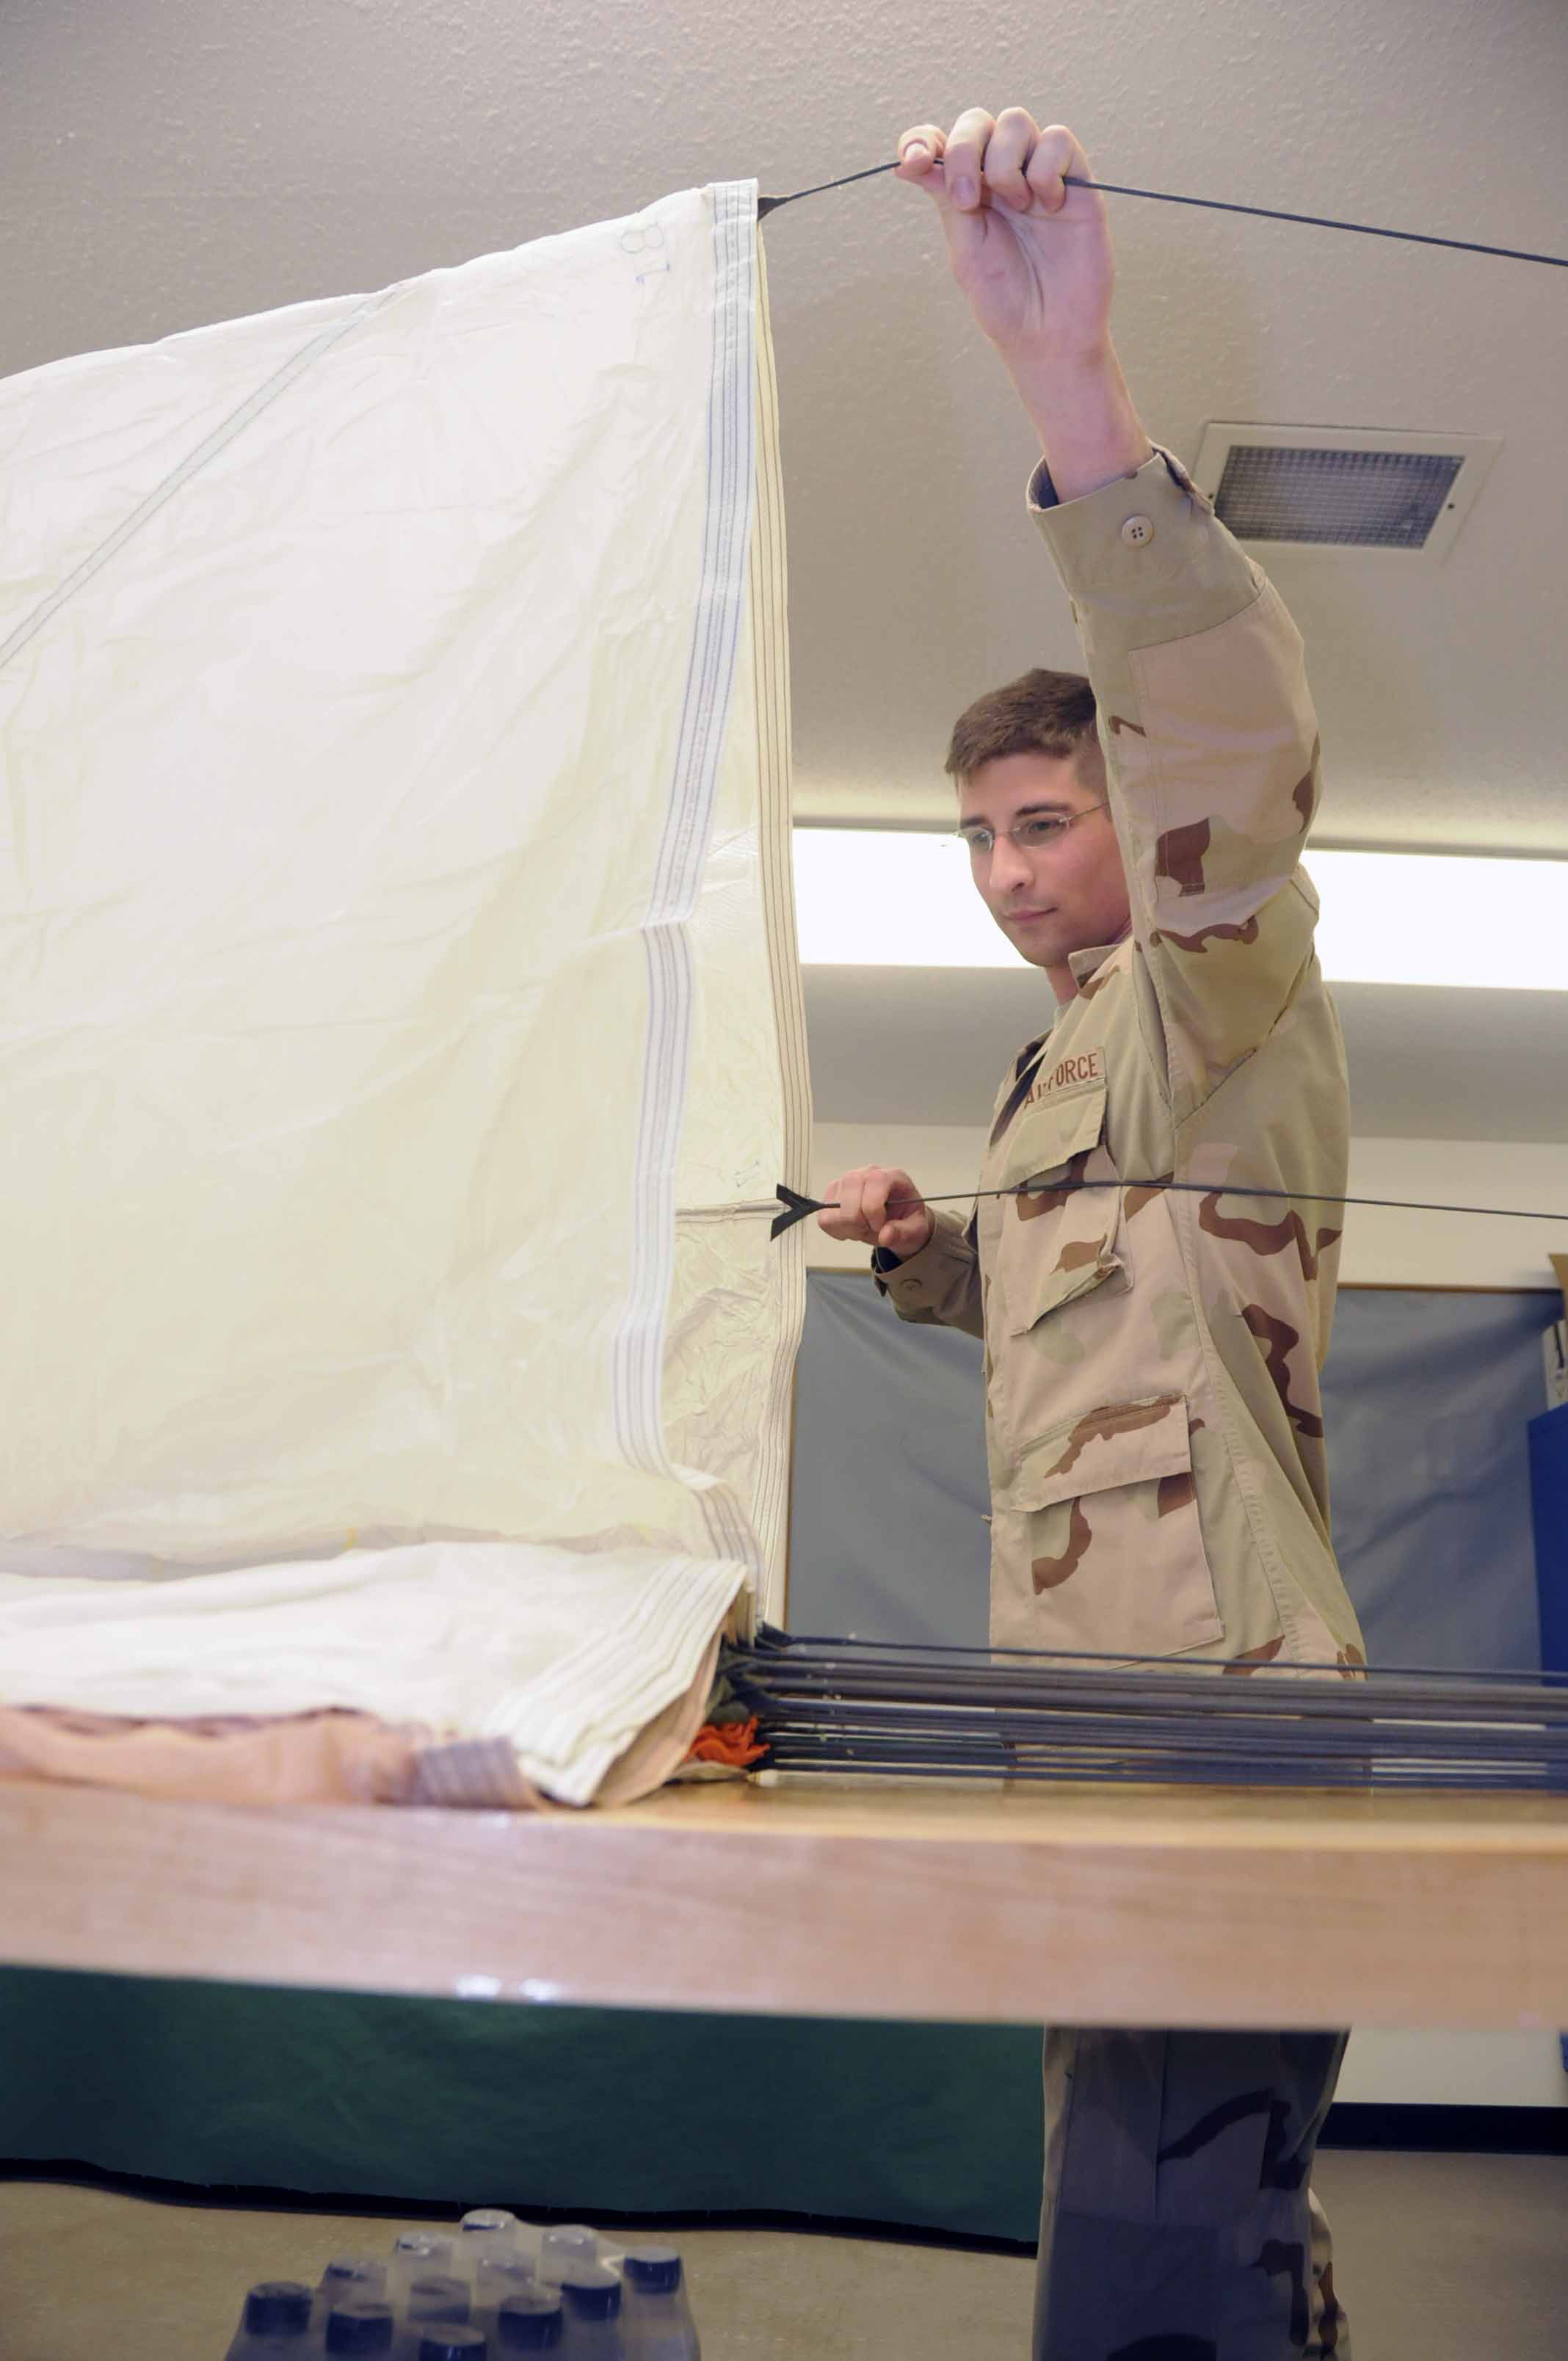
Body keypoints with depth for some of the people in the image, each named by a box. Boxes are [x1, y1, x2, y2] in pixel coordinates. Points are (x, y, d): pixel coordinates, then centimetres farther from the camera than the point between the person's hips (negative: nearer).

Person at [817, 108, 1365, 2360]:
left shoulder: (1214, 1000, -6)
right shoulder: (1073, 1058, 23)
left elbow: (1235, 752, -28)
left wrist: (1076, 382, -40)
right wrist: (927, 1245, 14)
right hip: (1108, 1716, 10)